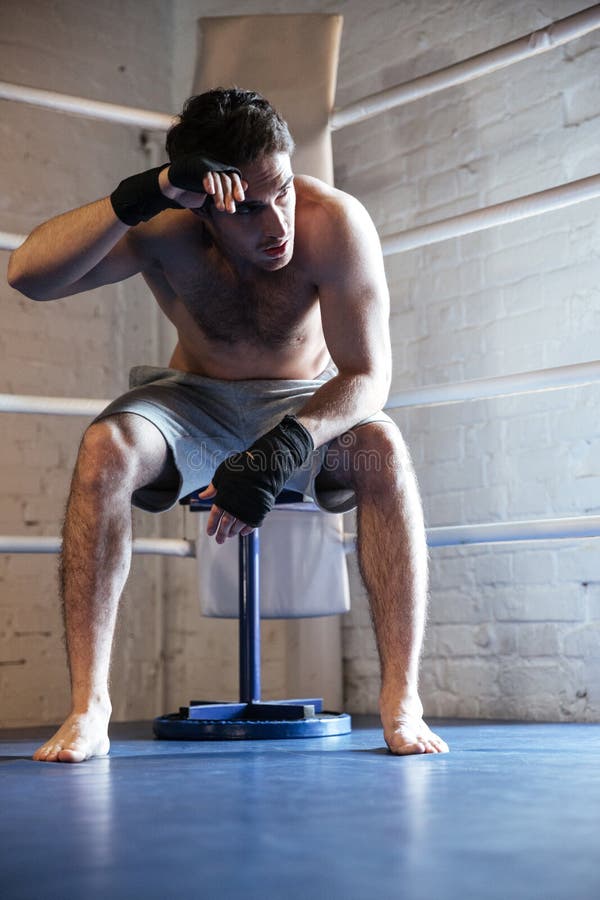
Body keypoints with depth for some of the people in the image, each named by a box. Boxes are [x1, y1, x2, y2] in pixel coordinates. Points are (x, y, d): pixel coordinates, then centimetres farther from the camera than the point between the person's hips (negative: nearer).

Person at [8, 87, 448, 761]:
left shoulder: (336, 223, -26)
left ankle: (401, 703, -30)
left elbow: (368, 375, -25)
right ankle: (87, 707, -28)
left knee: (382, 447, -33)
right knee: (105, 447, -30)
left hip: (307, 402, 0)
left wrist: (281, 450, -43)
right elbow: (27, 273, -37)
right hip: (194, 400, 1)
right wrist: (144, 195, -49)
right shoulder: (167, 228, -23)